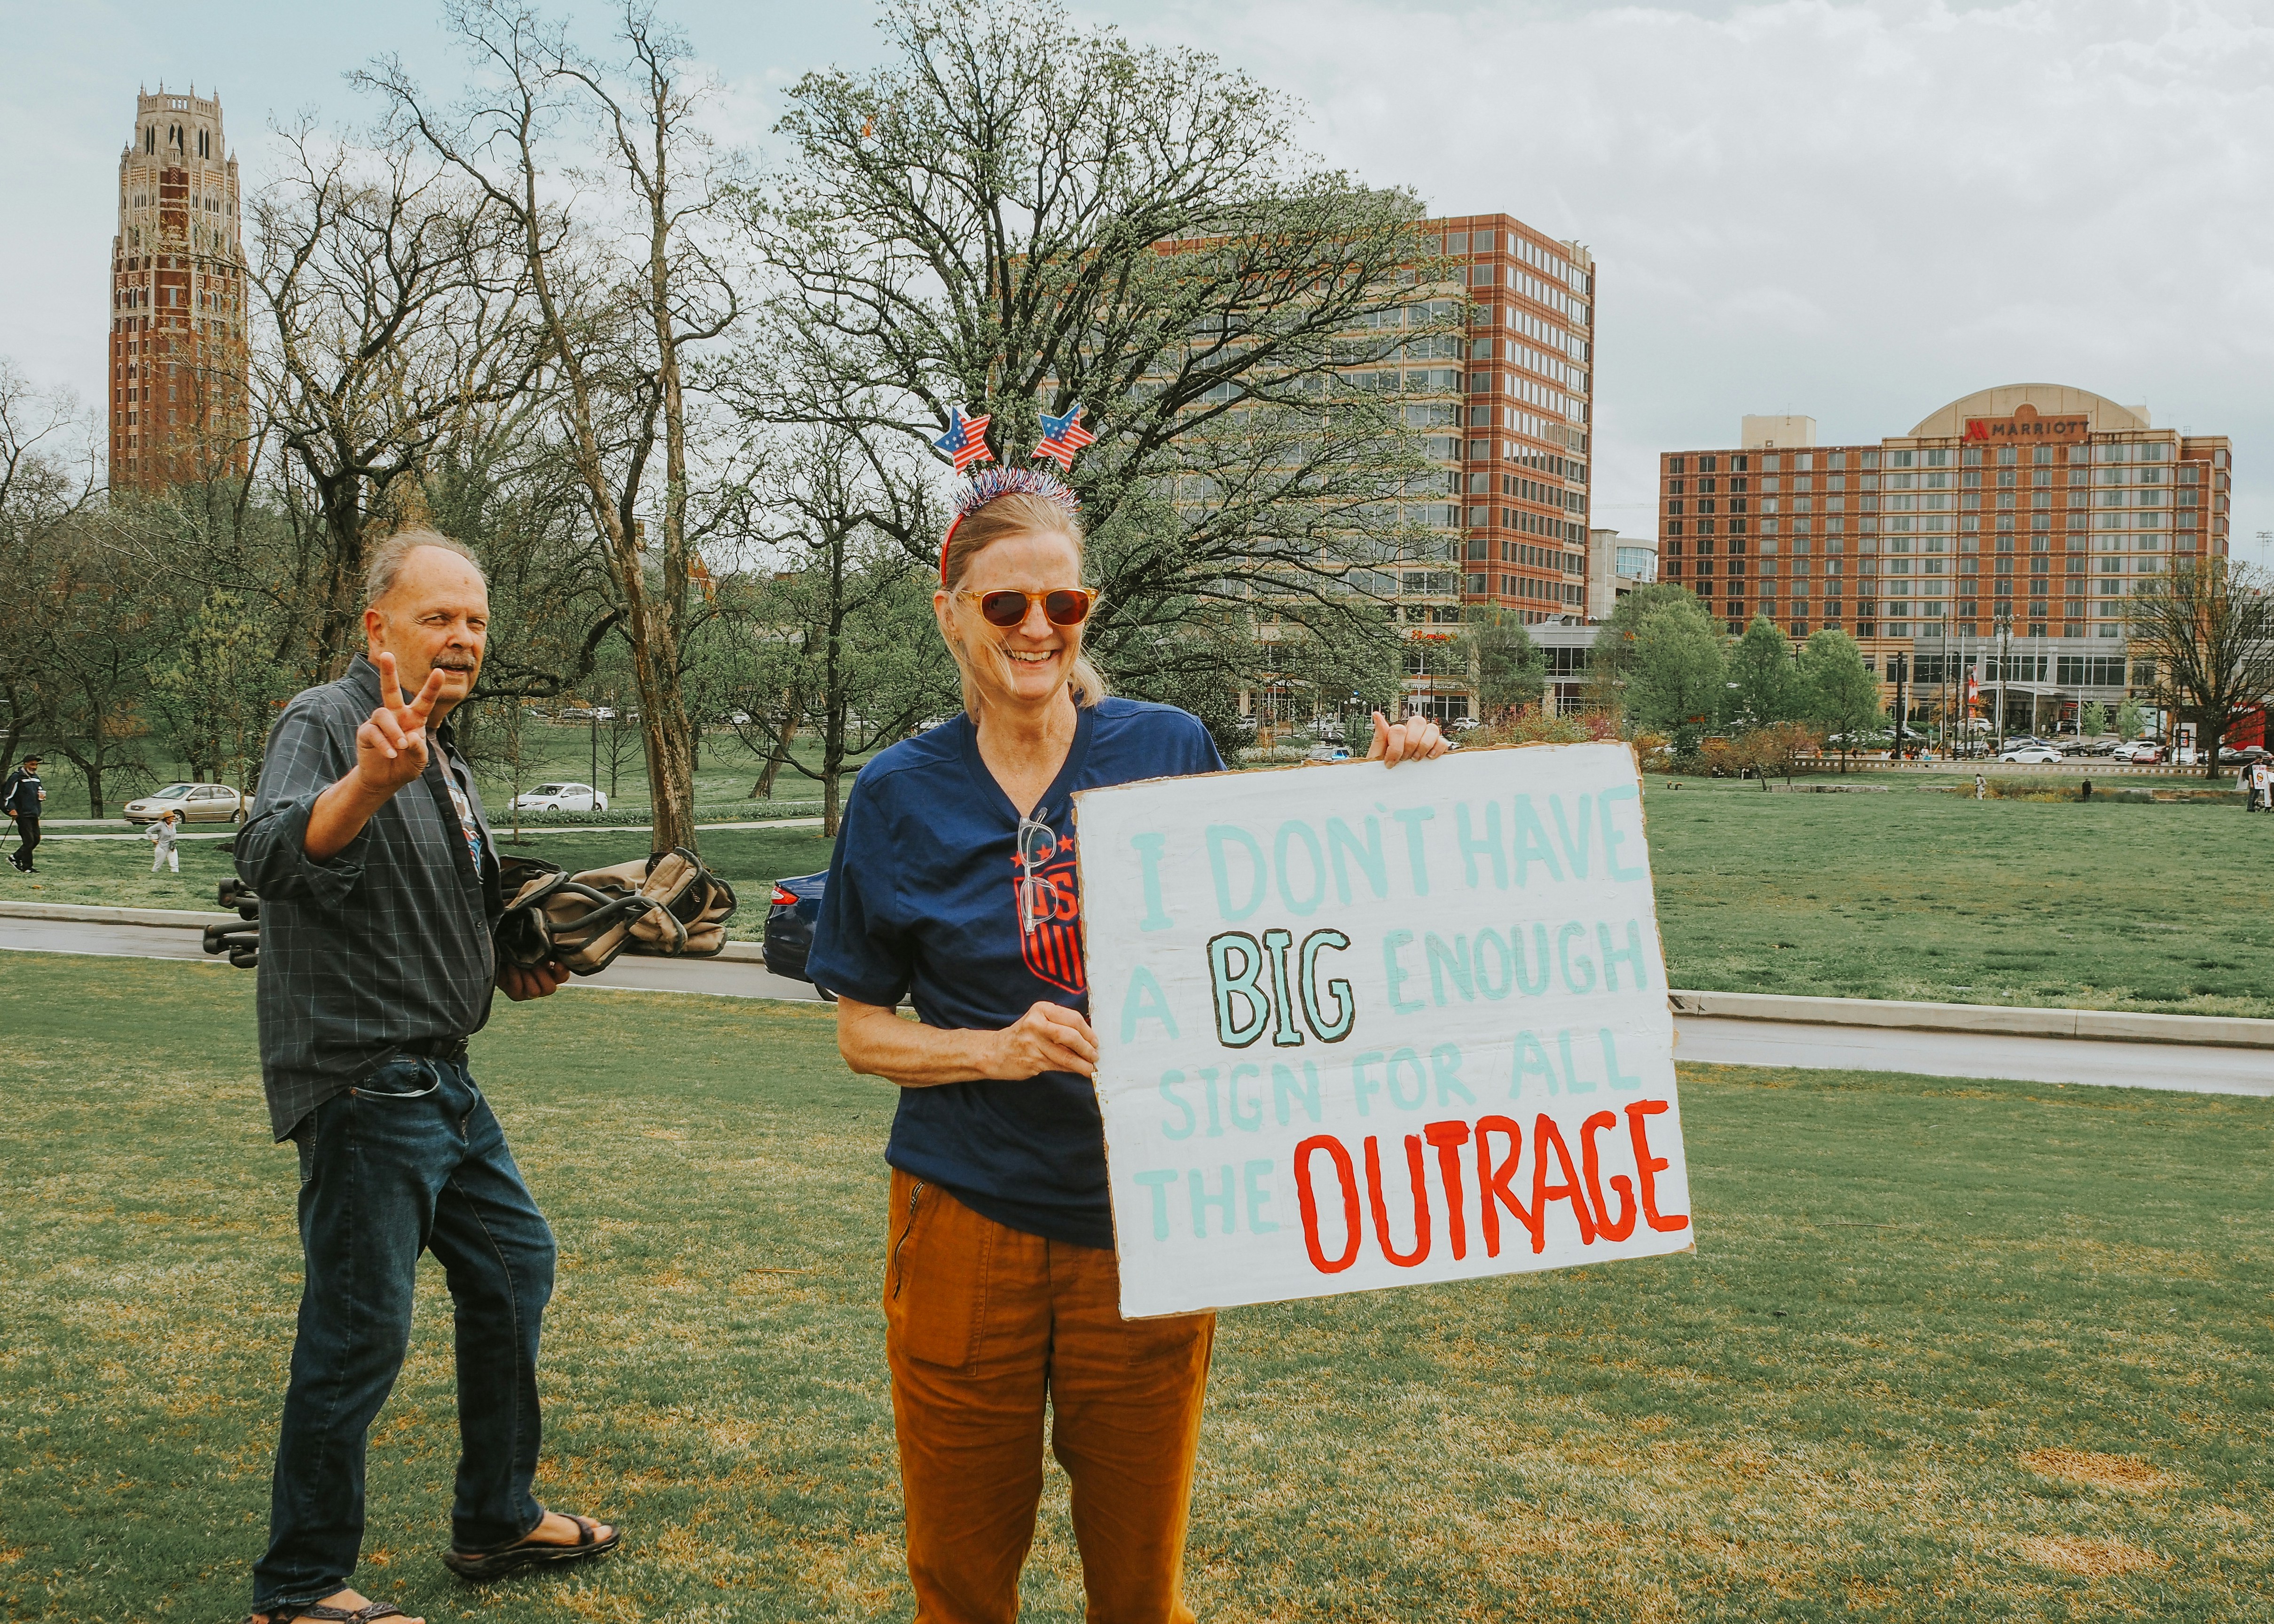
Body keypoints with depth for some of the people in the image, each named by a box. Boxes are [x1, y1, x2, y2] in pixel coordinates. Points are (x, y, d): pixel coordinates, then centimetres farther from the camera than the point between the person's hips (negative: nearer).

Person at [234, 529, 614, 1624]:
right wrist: (368, 780, -51)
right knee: (358, 1333, -5)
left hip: (439, 1079, 10)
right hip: (360, 1082, -10)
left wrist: (511, 967, 10)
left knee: (512, 1265, 17)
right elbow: (272, 857, -33)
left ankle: (497, 1520, 30)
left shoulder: (443, 759, 16)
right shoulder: (323, 723, -12)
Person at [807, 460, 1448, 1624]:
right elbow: (861, 1032, 4)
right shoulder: (902, 796, 0)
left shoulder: (1168, 753, 0)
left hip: (1144, 1223, 0)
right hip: (969, 1223, 0)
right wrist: (995, 1050, -14)